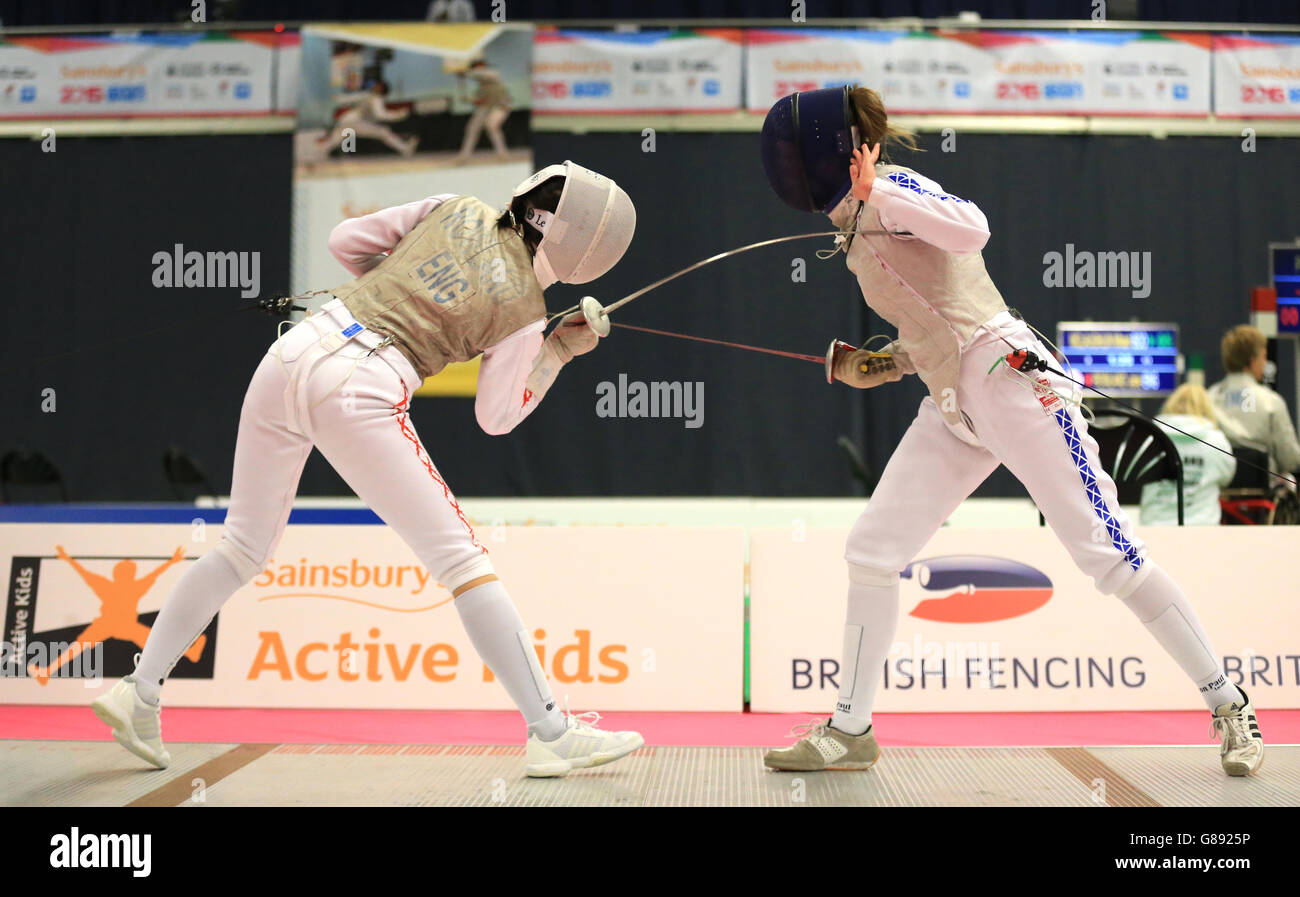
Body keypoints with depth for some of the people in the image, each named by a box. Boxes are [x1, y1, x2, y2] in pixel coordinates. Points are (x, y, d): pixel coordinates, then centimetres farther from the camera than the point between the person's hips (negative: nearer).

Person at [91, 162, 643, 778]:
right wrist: (560, 352, 20)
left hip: (290, 357, 6)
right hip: (358, 396, -5)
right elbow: (494, 418, 13)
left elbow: (345, 241, 16)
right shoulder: (525, 310, 4)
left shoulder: (457, 209, 13)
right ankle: (552, 734, -2)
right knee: (462, 562, -1)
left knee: (244, 550, 21)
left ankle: (139, 693, 21)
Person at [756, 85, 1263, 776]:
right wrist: (880, 367, 12)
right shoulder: (860, 222, 19)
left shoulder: (892, 188, -7)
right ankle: (849, 731, 11)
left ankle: (1230, 709, 5)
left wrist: (874, 190, -24)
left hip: (1009, 381, -9)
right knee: (870, 553, 2)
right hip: (952, 407, 9)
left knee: (1107, 553, -7)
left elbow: (972, 231, -28)